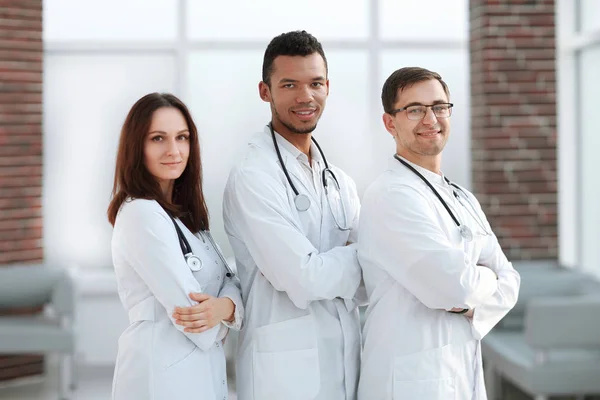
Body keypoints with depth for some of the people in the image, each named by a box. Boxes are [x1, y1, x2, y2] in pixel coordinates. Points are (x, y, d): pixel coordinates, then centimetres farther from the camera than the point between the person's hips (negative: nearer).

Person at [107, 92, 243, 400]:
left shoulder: (185, 212, 11)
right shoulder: (141, 213, -18)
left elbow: (229, 280, 4)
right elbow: (193, 318, -21)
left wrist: (225, 306, -17)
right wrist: (215, 322, -1)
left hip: (201, 370, 9)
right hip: (163, 374, -9)